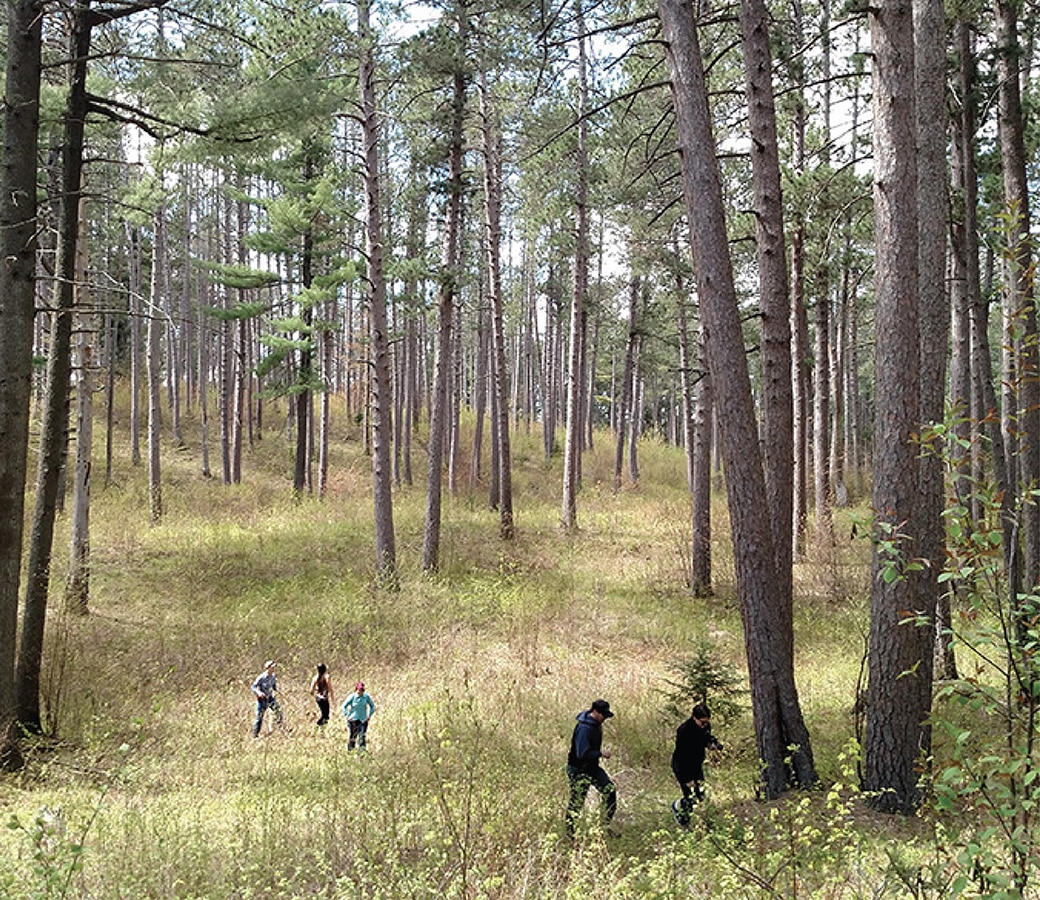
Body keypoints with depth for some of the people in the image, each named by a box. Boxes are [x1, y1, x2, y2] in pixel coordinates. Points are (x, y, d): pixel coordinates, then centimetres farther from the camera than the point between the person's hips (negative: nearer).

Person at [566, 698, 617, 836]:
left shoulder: (596, 724, 3)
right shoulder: (584, 728, -26)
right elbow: (582, 754, -30)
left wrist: (600, 753, 8)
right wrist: (601, 753, -23)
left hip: (593, 767, 9)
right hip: (579, 771, -9)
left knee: (610, 790, 5)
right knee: (577, 802, 0)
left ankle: (606, 826, 15)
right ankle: (570, 833, 15)